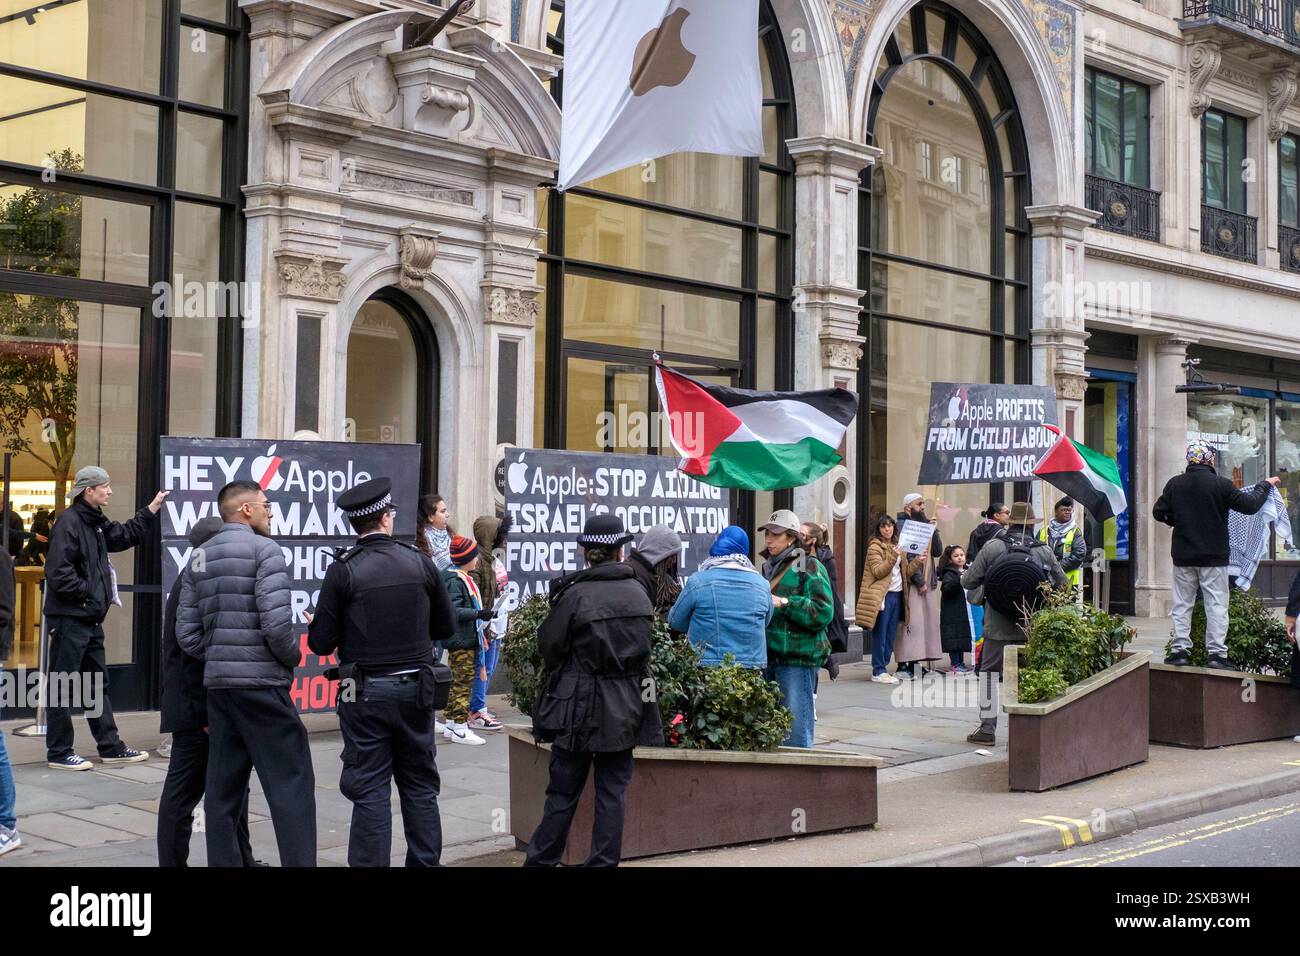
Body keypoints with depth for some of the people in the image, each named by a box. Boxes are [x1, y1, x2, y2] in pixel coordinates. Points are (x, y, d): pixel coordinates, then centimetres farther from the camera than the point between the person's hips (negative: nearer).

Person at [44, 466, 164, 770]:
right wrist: (88, 591, -14)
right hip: (69, 619, -10)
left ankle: (111, 747, 22)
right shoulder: (69, 522, -16)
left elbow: (125, 535, 28)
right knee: (62, 686, -1)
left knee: (98, 684, 15)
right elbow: (58, 573, -23)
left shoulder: (96, 523, 13)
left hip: (91, 620, 10)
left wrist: (152, 509, 24)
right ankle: (59, 753, 6)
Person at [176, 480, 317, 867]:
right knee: (291, 784, -2)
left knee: (223, 787, 11)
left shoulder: (198, 559, 13)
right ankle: (299, 861, -5)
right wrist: (293, 656, -1)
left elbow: (187, 634, 9)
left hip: (218, 684, 7)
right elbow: (276, 623, -18)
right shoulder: (264, 549, -8)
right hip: (262, 682, -7)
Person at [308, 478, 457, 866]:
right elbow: (445, 626, 8)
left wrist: (314, 627, 13)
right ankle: (425, 861, 18)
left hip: (365, 694, -3)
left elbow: (322, 644, -8)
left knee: (370, 791, 2)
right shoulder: (420, 563, -1)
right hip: (415, 689, 3)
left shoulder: (343, 571, -10)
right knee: (420, 787, 13)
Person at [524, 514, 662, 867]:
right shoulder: (639, 593, 1)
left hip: (580, 707, -3)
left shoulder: (576, 593, -14)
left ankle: (541, 859, 13)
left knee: (563, 792, 6)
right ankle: (604, 861, 9)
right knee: (613, 791, 8)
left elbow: (549, 646, -6)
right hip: (624, 709, 3)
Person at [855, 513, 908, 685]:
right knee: (880, 635, -5)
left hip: (897, 595, 7)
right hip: (882, 595, -7)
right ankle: (878, 671, -2)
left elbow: (904, 572, 20)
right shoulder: (875, 546, -5)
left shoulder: (896, 546, 17)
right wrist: (893, 557, -26)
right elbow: (877, 572, -16)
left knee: (890, 634, 8)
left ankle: (883, 668, 14)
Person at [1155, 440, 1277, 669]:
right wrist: (1265, 485, 9)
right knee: (1216, 604, 2)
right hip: (1213, 556, -3)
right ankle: (1216, 653, -1)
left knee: (1182, 604, 10)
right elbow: (1250, 505, -7)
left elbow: (1158, 513, 4)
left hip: (1183, 556, 3)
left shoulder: (1175, 484, -1)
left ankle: (1180, 649, 9)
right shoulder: (1220, 484, -11)